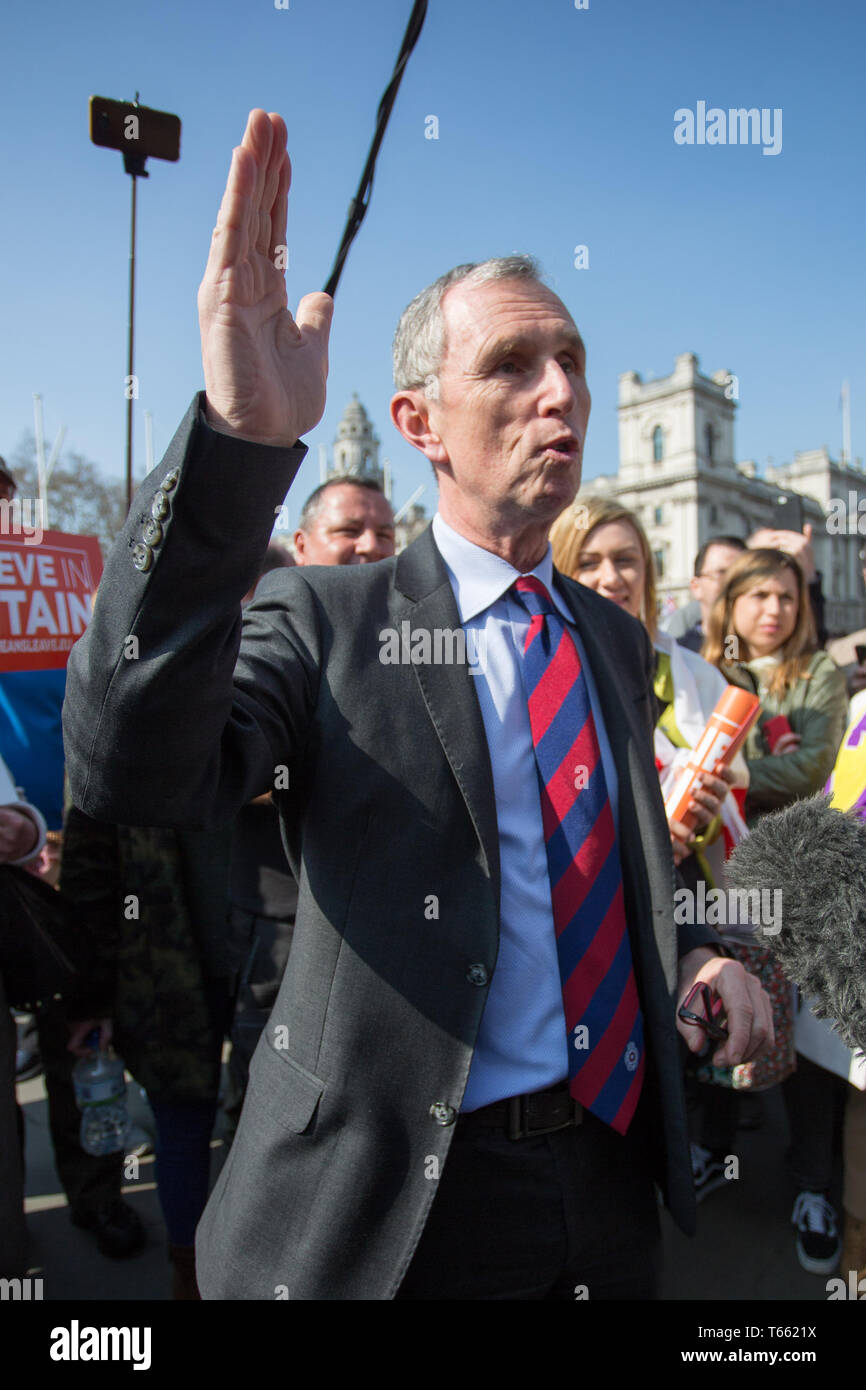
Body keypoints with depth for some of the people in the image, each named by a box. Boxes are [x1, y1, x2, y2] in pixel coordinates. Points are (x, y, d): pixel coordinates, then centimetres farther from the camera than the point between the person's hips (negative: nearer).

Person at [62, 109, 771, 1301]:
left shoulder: (616, 636, 6)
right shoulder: (326, 620, -12)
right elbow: (132, 769, -30)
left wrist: (695, 953, -3)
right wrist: (243, 437, -40)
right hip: (391, 1208, -4)